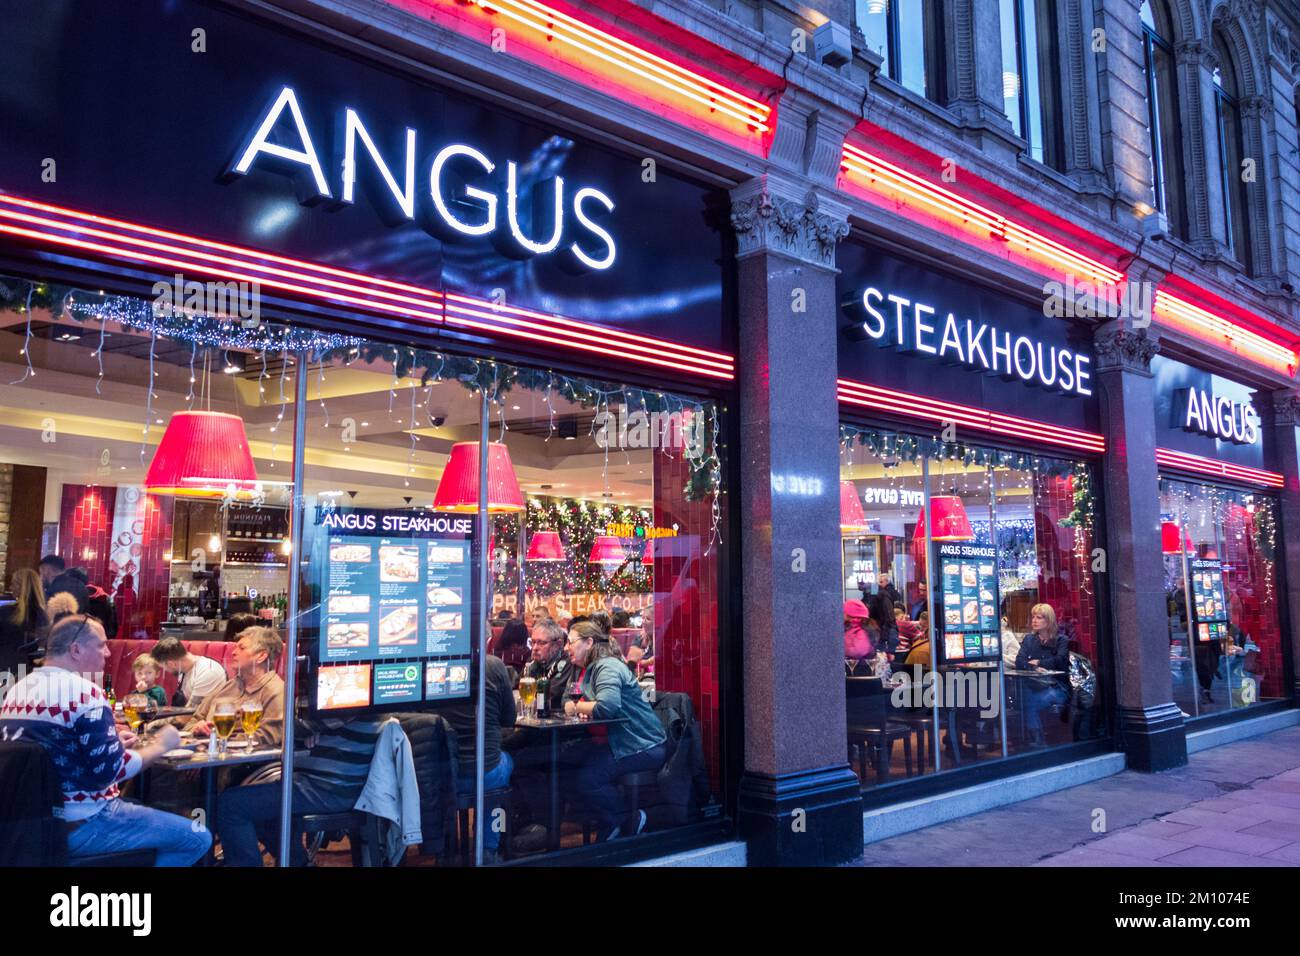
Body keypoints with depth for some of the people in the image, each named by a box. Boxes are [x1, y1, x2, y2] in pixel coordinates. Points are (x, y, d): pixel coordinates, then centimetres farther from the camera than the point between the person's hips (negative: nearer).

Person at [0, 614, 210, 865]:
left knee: (140, 807, 32)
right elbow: (111, 770, -21)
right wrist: (160, 745, -6)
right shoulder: (84, 692, -19)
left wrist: (111, 741, 13)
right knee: (198, 837, -4)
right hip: (79, 826, -10)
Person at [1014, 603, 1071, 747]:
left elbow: (1060, 661, -13)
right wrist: (1035, 668, -18)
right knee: (1023, 696, -31)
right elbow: (1019, 662, 1)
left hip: (1057, 687, -3)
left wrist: (1038, 663, -4)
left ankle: (1037, 742, -17)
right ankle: (1037, 742, -22)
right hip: (1035, 685, 3)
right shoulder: (1029, 639, 16)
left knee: (1031, 703, -31)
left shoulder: (1061, 639, 6)